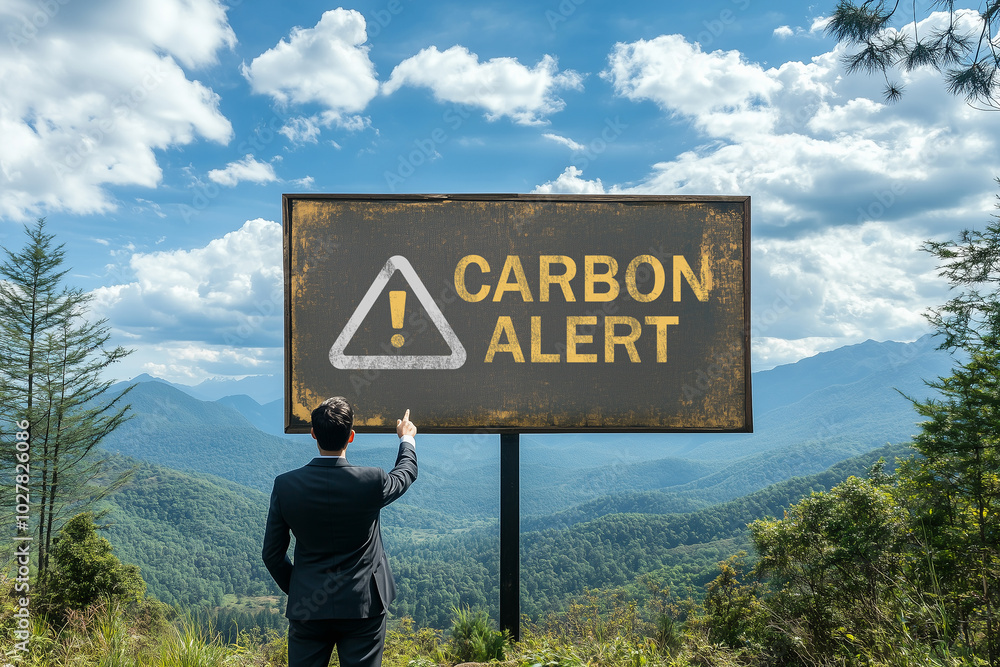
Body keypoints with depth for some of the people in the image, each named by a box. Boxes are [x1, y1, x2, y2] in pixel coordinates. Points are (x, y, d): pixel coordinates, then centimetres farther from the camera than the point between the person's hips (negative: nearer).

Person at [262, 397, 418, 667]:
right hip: (363, 604, -1)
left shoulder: (285, 485, -10)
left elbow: (272, 553, -1)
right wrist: (407, 437, 31)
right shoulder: (372, 481, -14)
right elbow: (407, 472, 11)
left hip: (306, 608, 1)